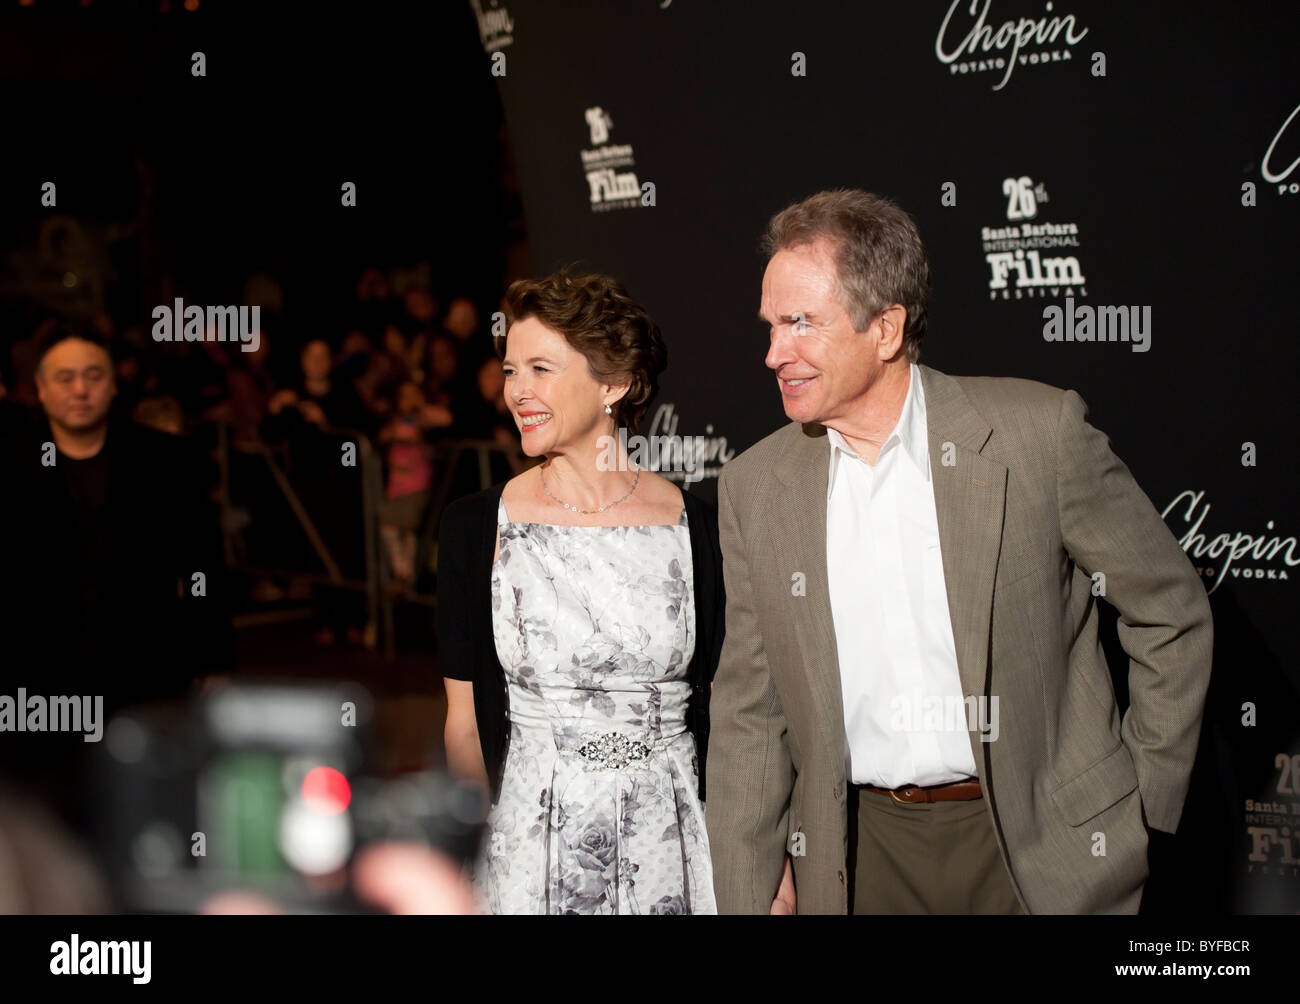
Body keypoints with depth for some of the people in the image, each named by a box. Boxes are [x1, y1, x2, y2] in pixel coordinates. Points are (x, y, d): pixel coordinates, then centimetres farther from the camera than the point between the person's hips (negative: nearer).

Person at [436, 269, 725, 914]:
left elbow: (724, 708, 1)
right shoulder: (475, 527, -2)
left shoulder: (697, 527, -2)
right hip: (529, 837, 0)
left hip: (669, 837, 0)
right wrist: (466, 863, -1)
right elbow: (465, 721, 2)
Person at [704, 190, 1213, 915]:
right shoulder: (755, 488, 1)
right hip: (865, 857, 3)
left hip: (1043, 848, -3)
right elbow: (749, 711, 6)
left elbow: (1172, 612, -1)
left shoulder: (1040, 433, -9)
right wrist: (750, 894, 2)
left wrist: (1145, 805, -1)